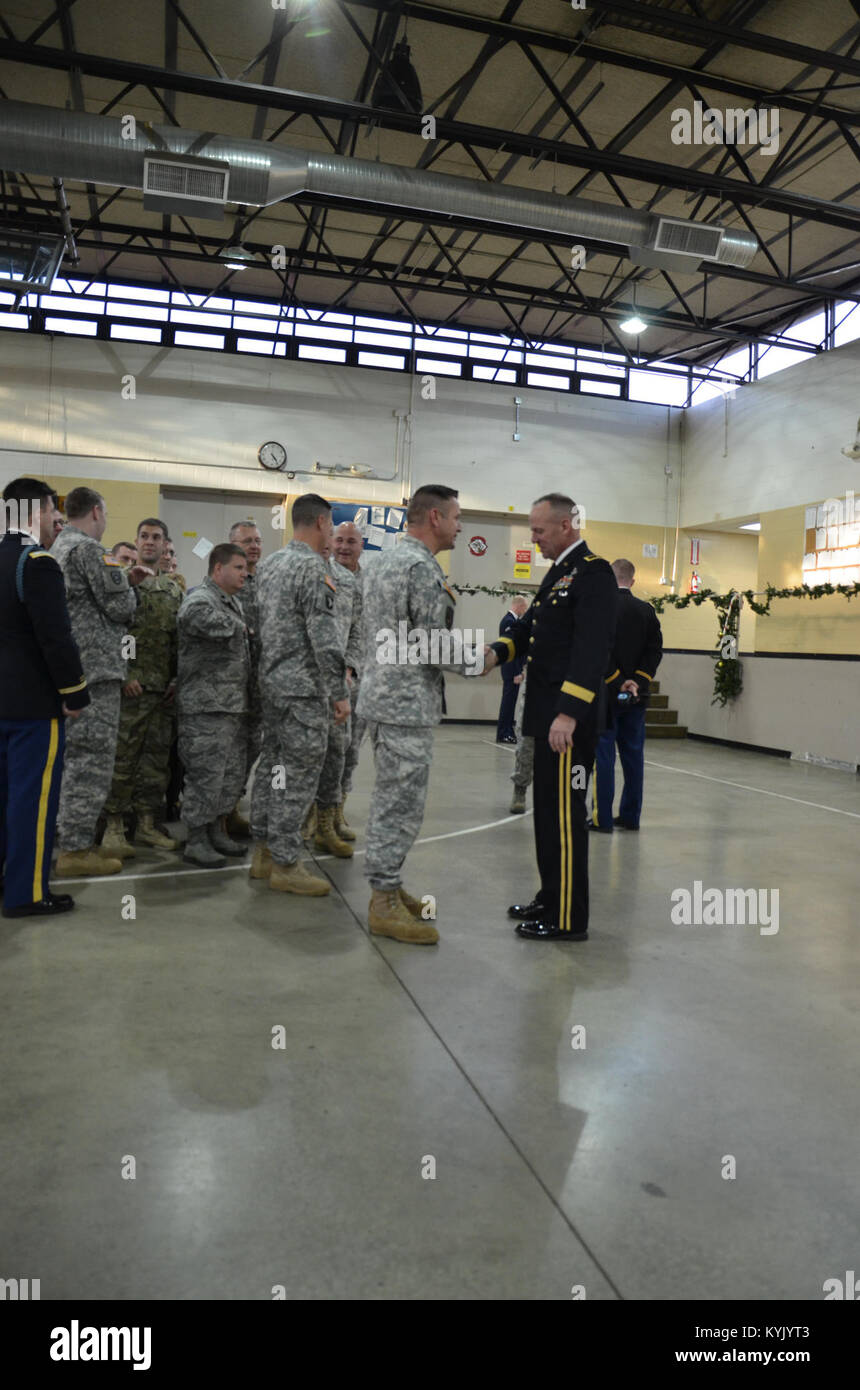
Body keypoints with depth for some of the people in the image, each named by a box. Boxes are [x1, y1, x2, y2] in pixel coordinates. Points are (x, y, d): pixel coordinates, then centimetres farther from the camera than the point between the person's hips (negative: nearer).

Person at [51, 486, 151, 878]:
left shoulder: (58, 548, 19)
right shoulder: (89, 549, -11)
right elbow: (121, 608, -12)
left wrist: (125, 580, 13)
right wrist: (130, 590, 9)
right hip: (95, 669, -10)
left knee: (74, 757, 16)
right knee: (91, 760, -6)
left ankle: (72, 837, 23)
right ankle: (75, 849, -2)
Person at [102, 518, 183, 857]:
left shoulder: (173, 589, 15)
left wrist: (178, 677, 6)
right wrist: (124, 674, -14)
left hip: (164, 688, 5)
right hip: (132, 686, -5)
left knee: (157, 756, 8)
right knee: (122, 756, -4)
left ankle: (147, 823, 18)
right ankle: (114, 826, 4)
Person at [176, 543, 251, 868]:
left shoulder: (234, 603, 19)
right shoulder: (198, 601, -12)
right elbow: (217, 625, -31)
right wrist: (242, 628, -9)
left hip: (235, 705, 9)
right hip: (206, 707, -9)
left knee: (233, 774, 15)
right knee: (206, 775, -4)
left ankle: (217, 831, 28)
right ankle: (196, 842, 8)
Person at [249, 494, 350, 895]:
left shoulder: (269, 563, 13)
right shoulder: (313, 567, -14)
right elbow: (324, 636, -19)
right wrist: (339, 693, -16)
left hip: (270, 681, 9)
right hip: (304, 687, -9)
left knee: (272, 765, 14)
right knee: (298, 775, -3)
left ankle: (264, 851, 23)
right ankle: (285, 865, 2)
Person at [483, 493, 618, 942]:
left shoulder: (593, 573, -13)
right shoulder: (558, 572, 18)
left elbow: (592, 649, -21)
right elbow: (530, 624, 20)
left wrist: (569, 714, -26)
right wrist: (498, 651, 0)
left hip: (569, 718, -10)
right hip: (547, 712, 10)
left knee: (564, 814, -3)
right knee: (547, 809, 16)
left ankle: (568, 918, 7)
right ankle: (551, 898, 29)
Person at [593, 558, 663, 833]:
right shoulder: (647, 611, 6)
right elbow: (655, 651, 1)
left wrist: (619, 683, -11)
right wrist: (637, 683, -4)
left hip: (606, 694, -5)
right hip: (637, 697, 5)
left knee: (603, 754, 0)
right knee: (633, 754, 11)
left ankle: (602, 818, 1)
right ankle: (631, 816, 17)